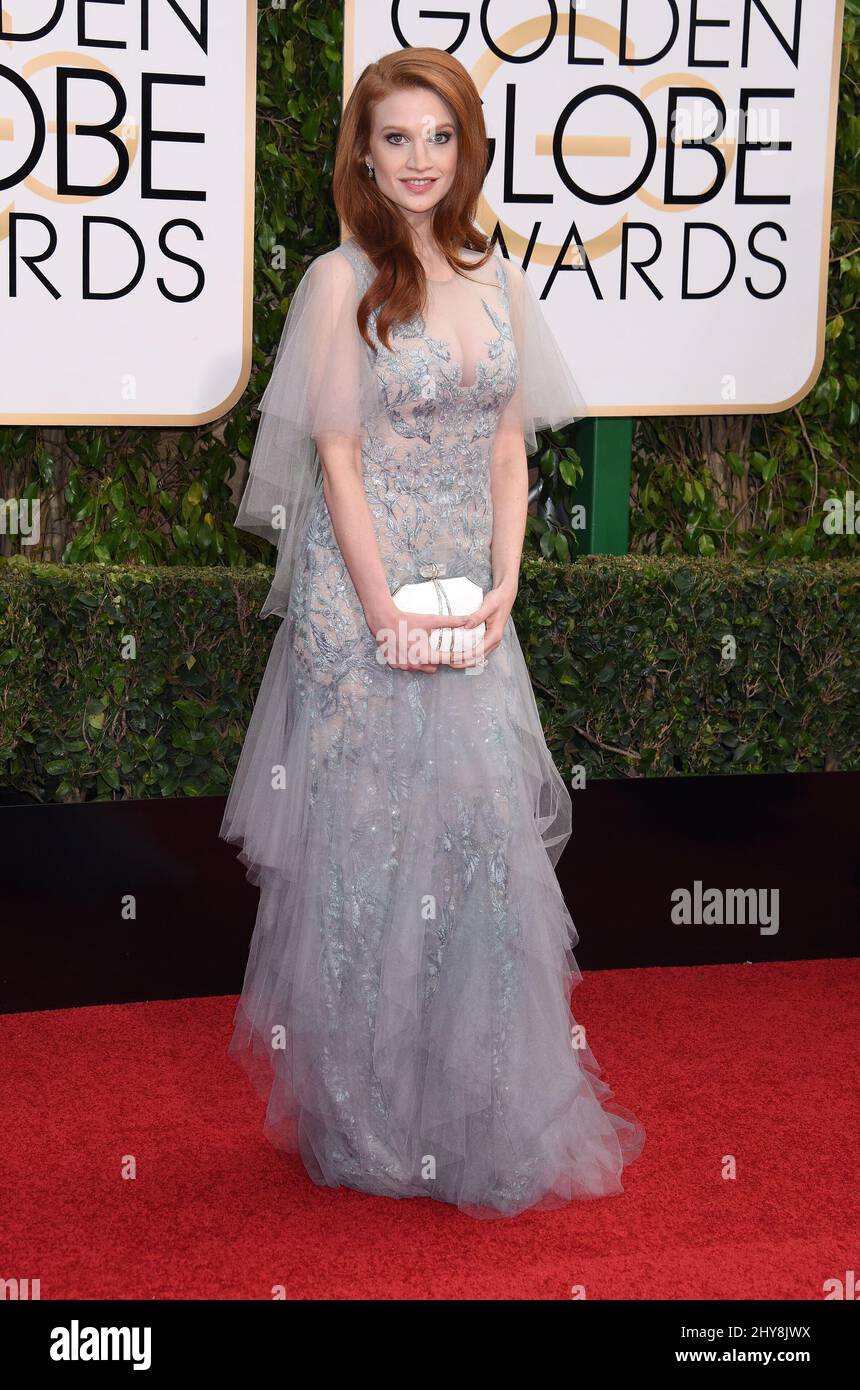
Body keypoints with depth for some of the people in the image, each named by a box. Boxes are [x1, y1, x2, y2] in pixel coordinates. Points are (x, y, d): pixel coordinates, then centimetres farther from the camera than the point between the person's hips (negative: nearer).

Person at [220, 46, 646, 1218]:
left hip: (470, 599, 5)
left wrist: (501, 591, -3)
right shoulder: (341, 280, -6)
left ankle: (482, 1106, 20)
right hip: (364, 594, -5)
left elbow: (508, 451, 9)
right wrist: (388, 615, -13)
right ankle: (373, 1114, 14)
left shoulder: (495, 280, 9)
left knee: (484, 837, 7)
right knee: (370, 840, 1)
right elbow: (336, 458, -9)